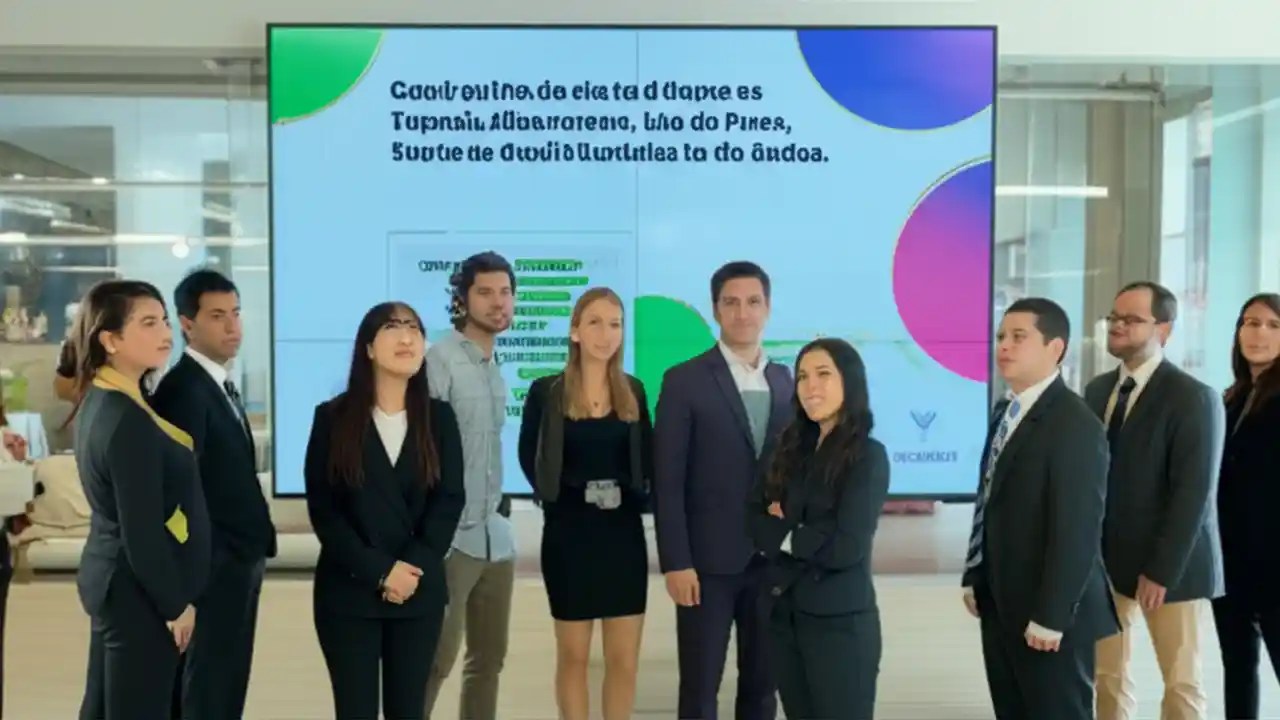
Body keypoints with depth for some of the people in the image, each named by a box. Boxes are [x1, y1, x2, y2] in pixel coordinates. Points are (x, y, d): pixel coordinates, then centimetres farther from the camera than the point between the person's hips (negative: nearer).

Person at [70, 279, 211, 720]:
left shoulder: (98, 401, 6)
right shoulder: (127, 421, -24)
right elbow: (142, 532, -23)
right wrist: (176, 604, -12)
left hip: (110, 578, 9)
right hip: (139, 591, -9)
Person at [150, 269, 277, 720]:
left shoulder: (221, 383, 13)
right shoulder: (183, 387, -17)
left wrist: (254, 545, 11)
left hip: (241, 557, 9)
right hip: (216, 562, -9)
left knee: (227, 683, 16)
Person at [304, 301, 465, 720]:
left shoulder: (439, 417, 5)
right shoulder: (332, 417, -1)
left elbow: (450, 500, 0)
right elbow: (322, 508, -6)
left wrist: (413, 569, -12)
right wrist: (379, 571, -13)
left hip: (420, 592, 2)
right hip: (348, 591, -2)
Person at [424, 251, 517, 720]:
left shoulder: (496, 369, 14)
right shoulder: (439, 360, -10)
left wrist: (498, 505, 12)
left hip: (497, 535, 8)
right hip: (452, 536, -8)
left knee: (489, 658, 12)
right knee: (435, 659, -4)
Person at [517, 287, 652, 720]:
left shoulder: (634, 392, 5)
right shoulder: (547, 391, -3)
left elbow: (646, 461, 13)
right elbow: (530, 457, 6)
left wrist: (631, 493, -4)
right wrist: (558, 495, -6)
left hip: (624, 533, 3)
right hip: (568, 534, -2)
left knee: (624, 659, 6)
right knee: (573, 655, 8)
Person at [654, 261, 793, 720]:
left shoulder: (785, 381, 9)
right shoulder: (685, 380, -5)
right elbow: (667, 481, -8)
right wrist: (676, 562, -13)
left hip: (773, 560, 4)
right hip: (708, 561, -4)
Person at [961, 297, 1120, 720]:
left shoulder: (1075, 425, -19)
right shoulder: (1006, 411, 11)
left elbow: (1078, 528, -21)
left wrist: (1050, 616, -21)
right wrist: (975, 578, 13)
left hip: (1049, 611, -8)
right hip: (1000, 604, 8)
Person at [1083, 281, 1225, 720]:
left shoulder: (1193, 398, -12)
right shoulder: (1098, 390, 8)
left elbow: (1194, 493, -16)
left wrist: (1162, 571, -17)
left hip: (1170, 566, -5)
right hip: (1106, 559, 5)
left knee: (1181, 682, 7)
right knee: (1108, 674, 10)